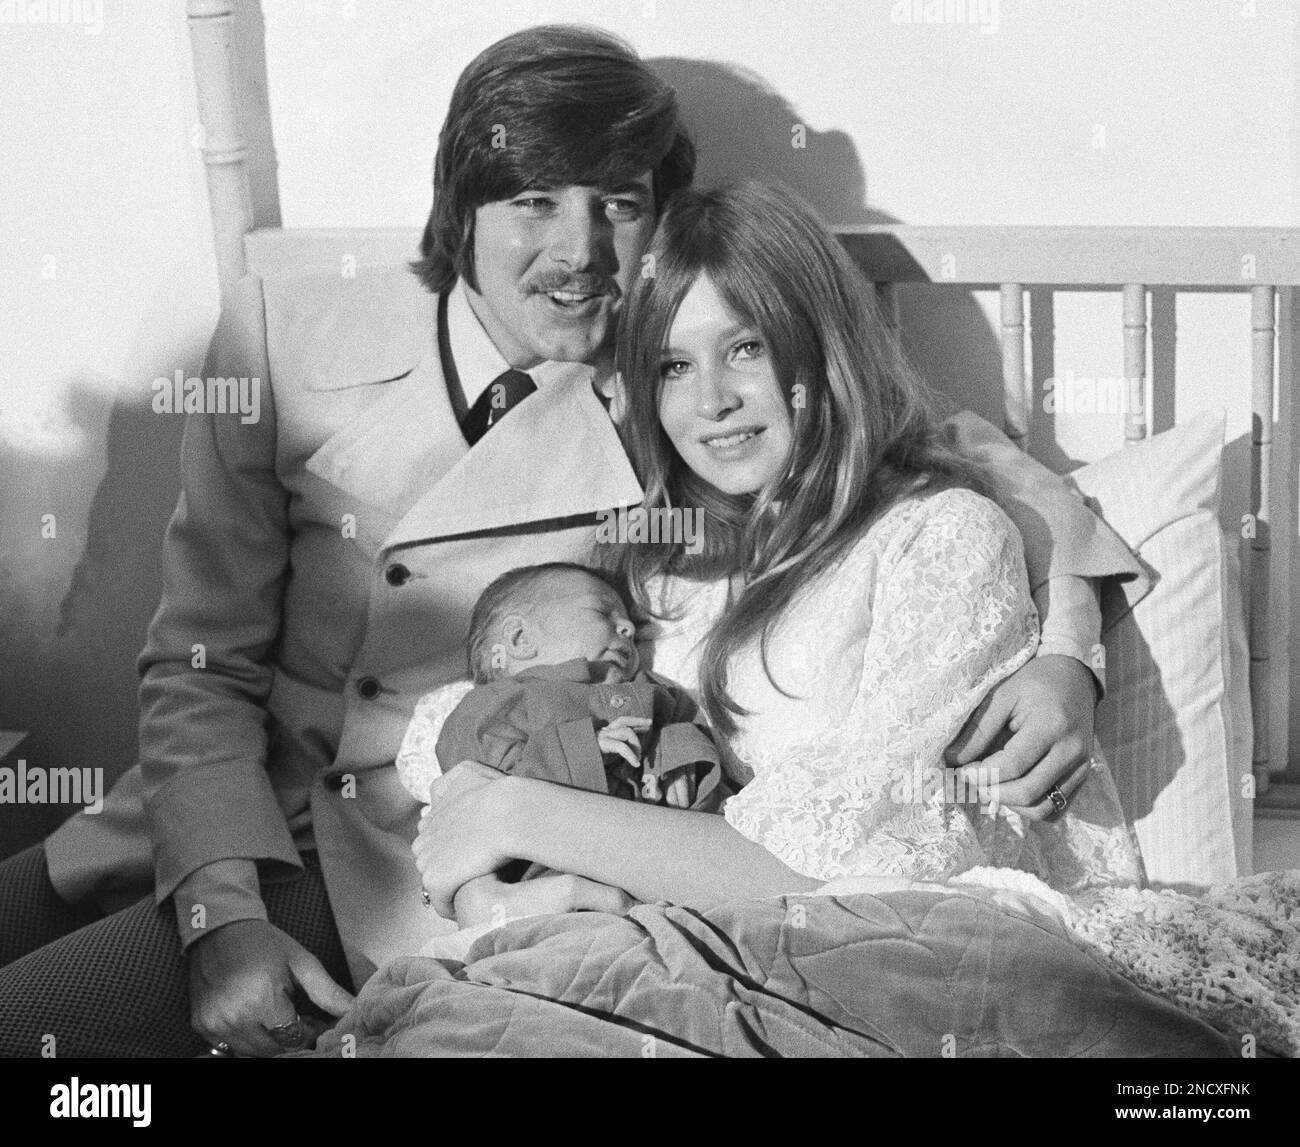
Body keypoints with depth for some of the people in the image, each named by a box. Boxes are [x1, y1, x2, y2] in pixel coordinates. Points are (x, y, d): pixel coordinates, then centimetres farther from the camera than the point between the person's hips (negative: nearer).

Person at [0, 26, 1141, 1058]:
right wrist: (224, 913, -13)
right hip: (204, 819, 3)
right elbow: (203, 661, 0)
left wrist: (1065, 651, -13)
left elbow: (969, 454, 6)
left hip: (408, 878, -3)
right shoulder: (287, 335, 0)